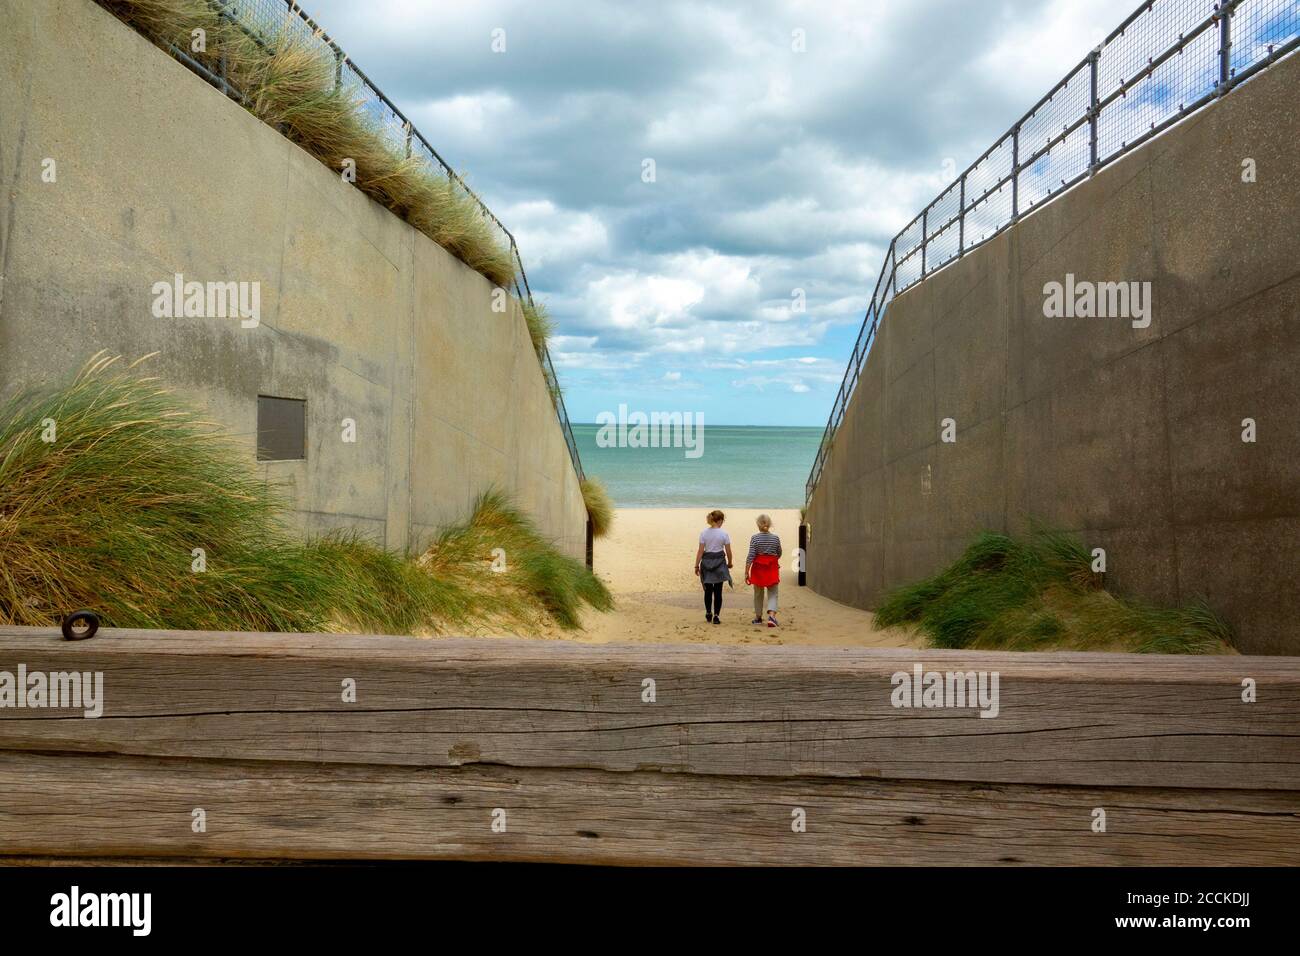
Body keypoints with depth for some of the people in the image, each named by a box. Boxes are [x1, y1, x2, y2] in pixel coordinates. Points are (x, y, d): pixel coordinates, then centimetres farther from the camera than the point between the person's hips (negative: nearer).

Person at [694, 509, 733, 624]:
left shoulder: (704, 533, -4)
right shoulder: (724, 534, -7)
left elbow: (700, 551, -5)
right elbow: (728, 551, -2)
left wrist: (697, 565, 2)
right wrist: (729, 563, 15)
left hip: (706, 562, 2)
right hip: (719, 562, -2)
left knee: (708, 590, 16)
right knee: (718, 591, 4)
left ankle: (708, 613, 26)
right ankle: (716, 616, 2)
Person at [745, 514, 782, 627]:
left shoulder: (755, 538, -9)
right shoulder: (775, 538, -3)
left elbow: (750, 557, -12)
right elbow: (779, 554, 12)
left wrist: (746, 572, -8)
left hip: (758, 568, 0)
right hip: (772, 568, 0)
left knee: (758, 593, 15)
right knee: (772, 594, 3)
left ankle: (758, 617, 26)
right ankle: (771, 615, -18)